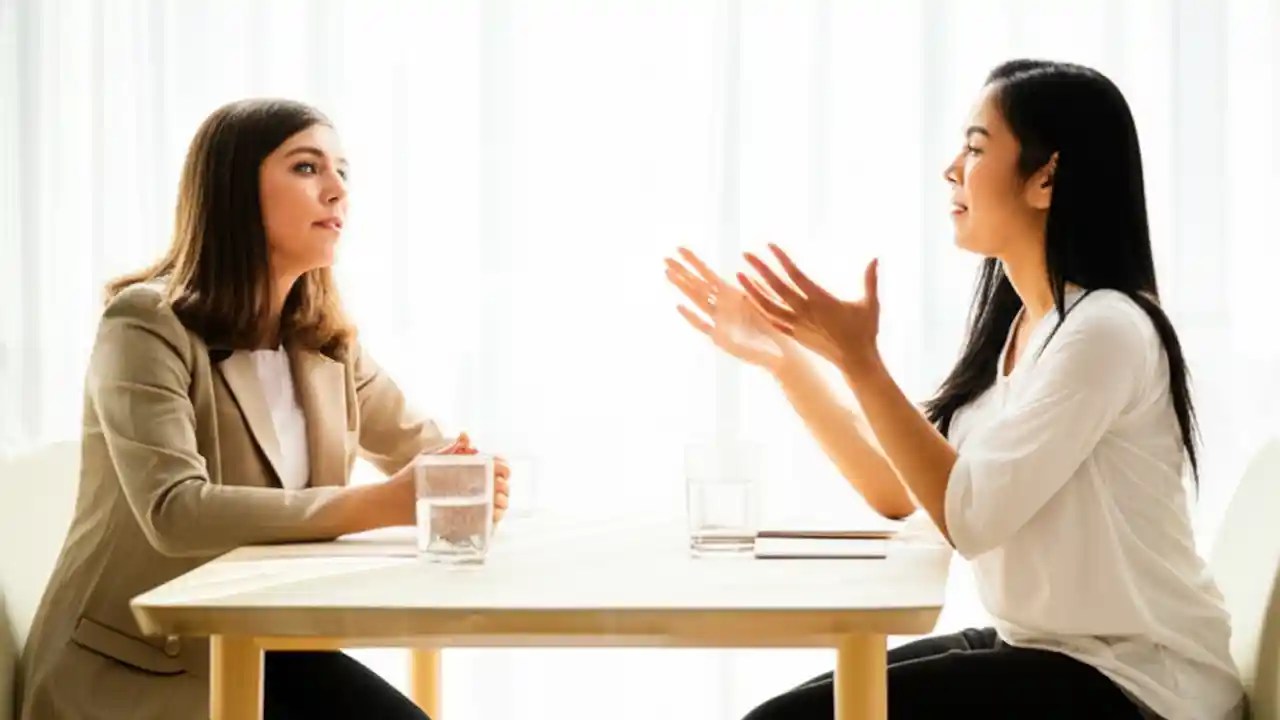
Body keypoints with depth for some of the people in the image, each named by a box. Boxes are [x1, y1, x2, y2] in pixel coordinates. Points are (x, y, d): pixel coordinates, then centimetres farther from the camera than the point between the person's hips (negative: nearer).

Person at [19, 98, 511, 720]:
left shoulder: (324, 343, 6)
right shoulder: (148, 323, -17)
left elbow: (428, 452, 11)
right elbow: (175, 513, -30)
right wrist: (383, 504, -36)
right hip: (134, 664, -6)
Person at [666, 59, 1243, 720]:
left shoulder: (1105, 330, -18)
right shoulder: (1014, 326, 9)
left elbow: (969, 517, -21)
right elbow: (900, 495, 8)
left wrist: (858, 361, -21)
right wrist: (782, 356, 4)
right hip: (1042, 650, 8)